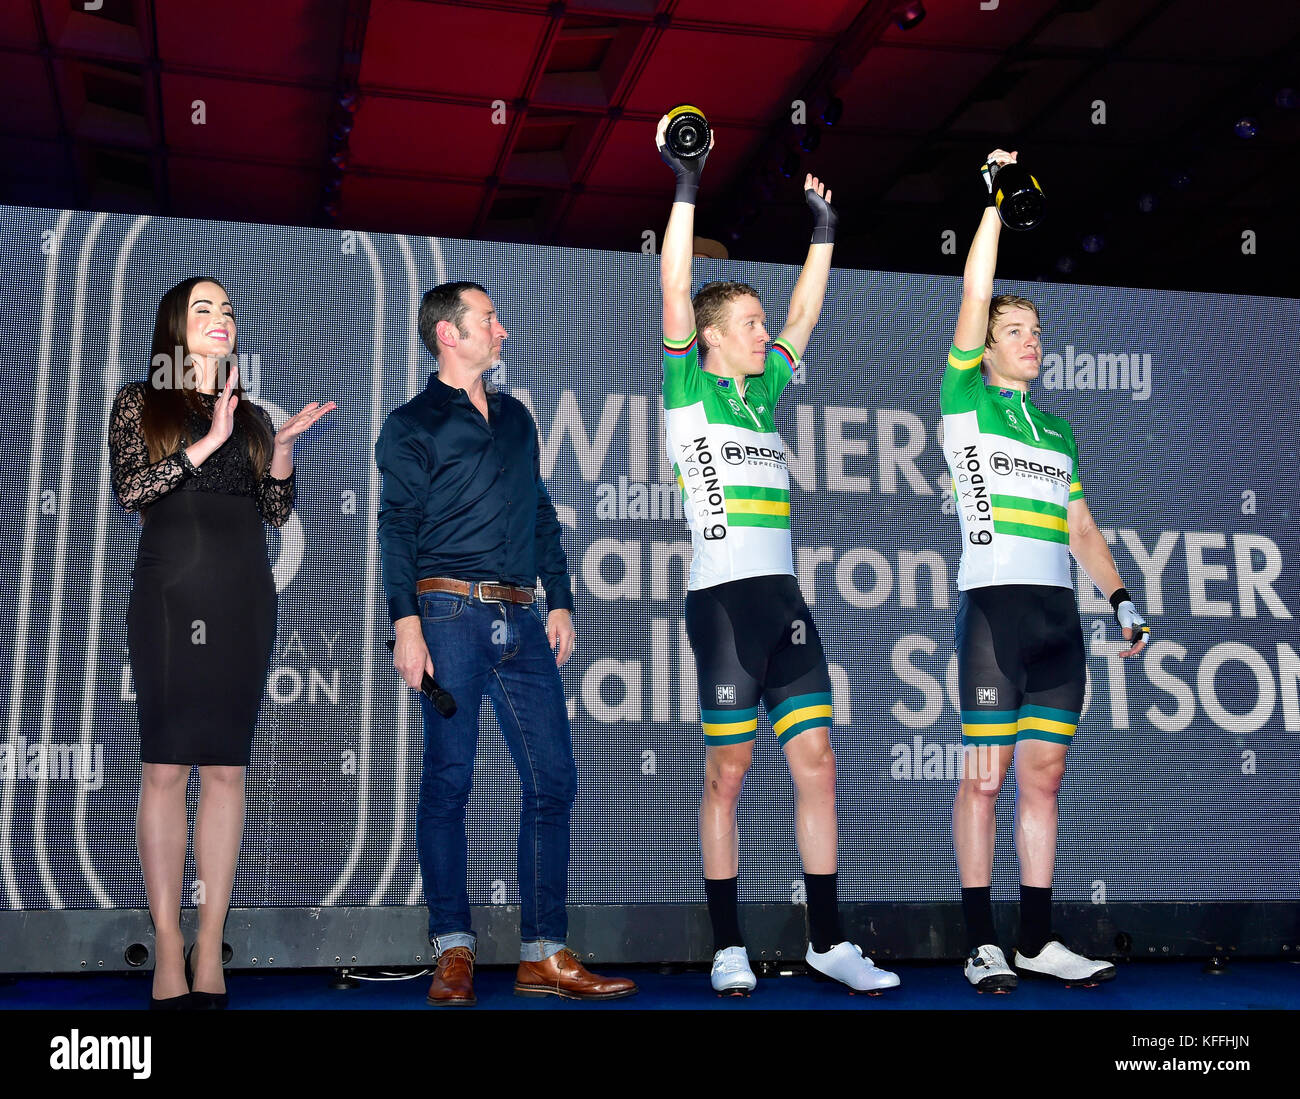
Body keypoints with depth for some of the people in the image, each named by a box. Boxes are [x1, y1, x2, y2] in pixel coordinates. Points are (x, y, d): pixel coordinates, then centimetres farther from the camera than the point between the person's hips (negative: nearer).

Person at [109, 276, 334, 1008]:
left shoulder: (251, 416, 19)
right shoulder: (139, 403, 10)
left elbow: (277, 512, 14)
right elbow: (131, 489, -5)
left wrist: (283, 447, -1)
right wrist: (207, 443, -10)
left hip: (244, 598, 3)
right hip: (170, 595, -3)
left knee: (227, 767, 0)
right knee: (166, 767, -5)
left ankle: (211, 950, 4)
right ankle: (169, 950, 0)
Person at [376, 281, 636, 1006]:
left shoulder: (516, 417, 23)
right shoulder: (414, 425, 5)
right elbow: (399, 528, -3)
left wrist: (560, 601, 15)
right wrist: (407, 621, -14)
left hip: (520, 620, 5)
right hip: (451, 613, -5)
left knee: (554, 778, 0)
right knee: (449, 779, -3)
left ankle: (544, 955, 6)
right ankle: (454, 951, 7)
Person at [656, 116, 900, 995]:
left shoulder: (764, 393, 18)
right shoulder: (689, 390, 1)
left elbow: (805, 315, 26)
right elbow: (675, 291, -8)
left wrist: (824, 230, 24)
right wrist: (688, 188, -10)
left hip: (784, 595, 6)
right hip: (723, 595, -6)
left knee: (816, 759, 3)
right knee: (728, 770, -2)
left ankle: (827, 940, 11)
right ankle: (729, 947, 8)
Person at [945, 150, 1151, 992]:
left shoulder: (1057, 431, 20)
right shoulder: (965, 399, 5)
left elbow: (1081, 527, 19)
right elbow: (975, 296, -4)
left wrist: (1120, 595, 8)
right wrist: (993, 199, -4)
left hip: (1059, 612, 5)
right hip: (995, 603, -5)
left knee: (1044, 776, 6)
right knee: (985, 776, -4)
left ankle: (1039, 940, 12)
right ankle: (982, 943, 3)